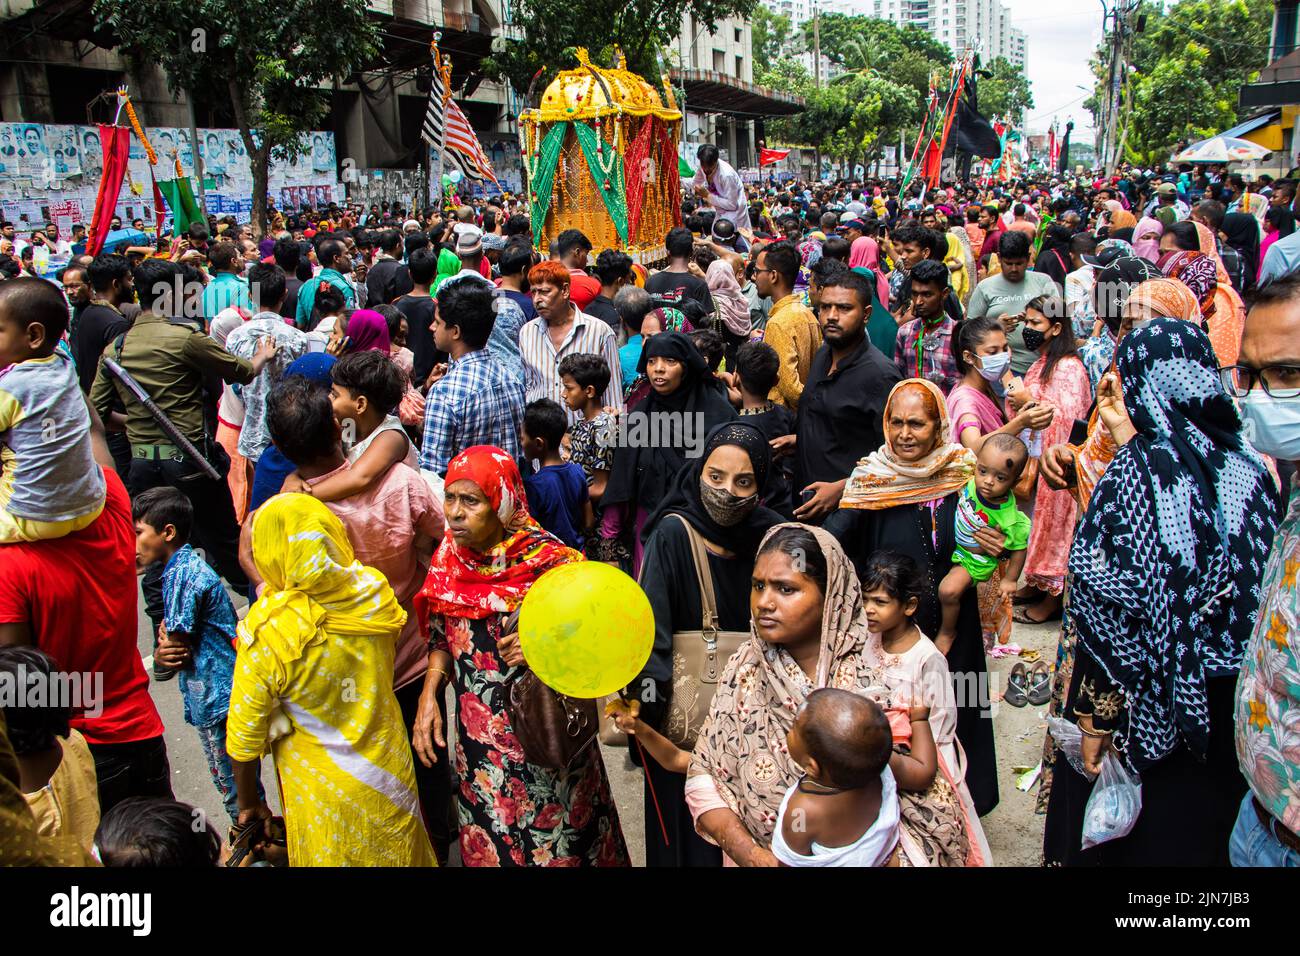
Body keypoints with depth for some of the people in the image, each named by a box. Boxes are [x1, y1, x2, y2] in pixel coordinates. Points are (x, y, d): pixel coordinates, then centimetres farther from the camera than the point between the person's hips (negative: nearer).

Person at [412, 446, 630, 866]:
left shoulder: (549, 561, -18)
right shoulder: (449, 559, -2)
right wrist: (429, 696, -2)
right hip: (479, 743, 4)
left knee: (553, 846, 12)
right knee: (488, 845, 19)